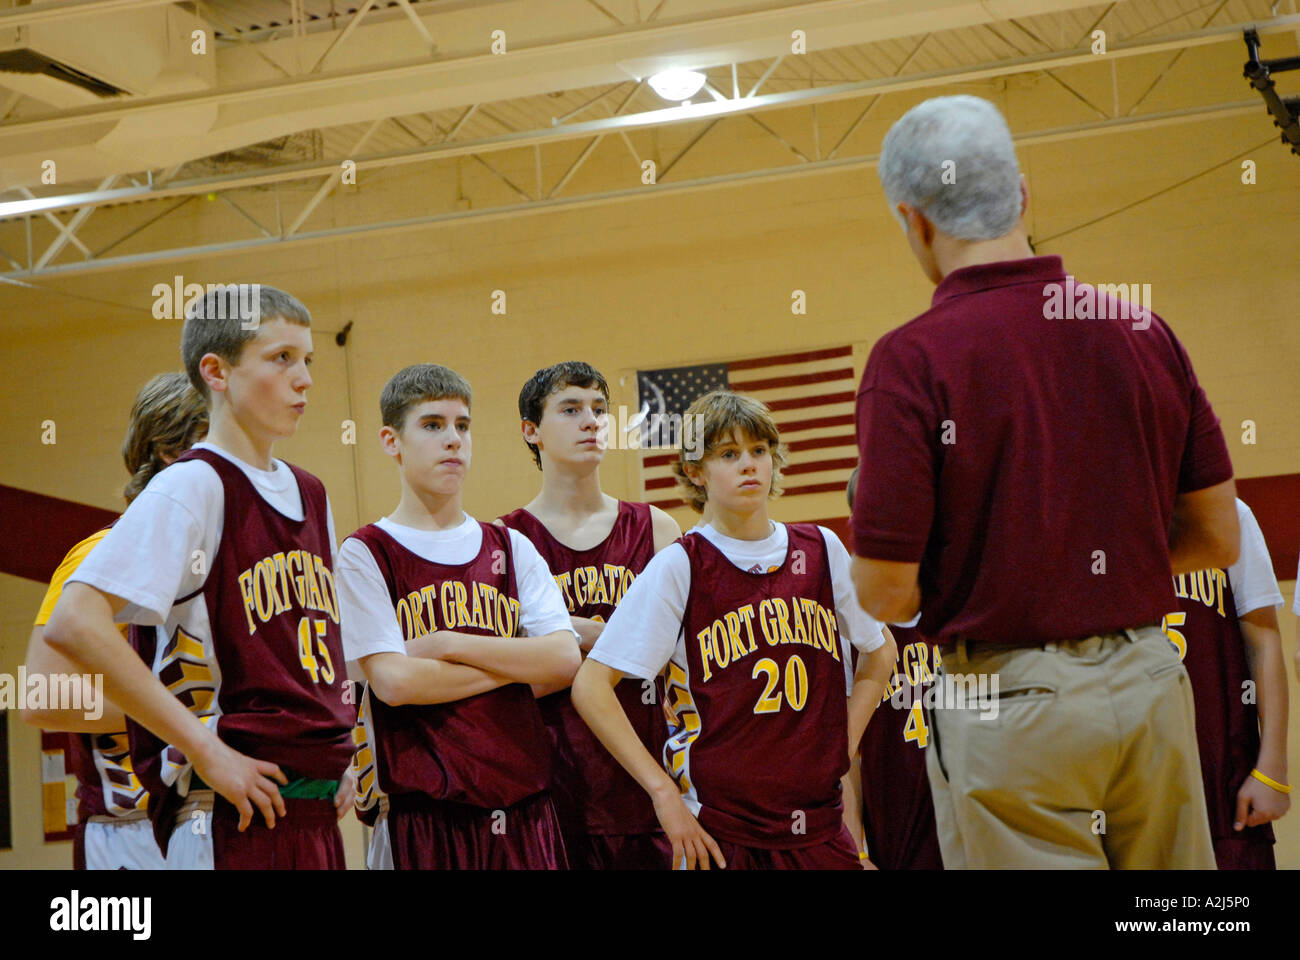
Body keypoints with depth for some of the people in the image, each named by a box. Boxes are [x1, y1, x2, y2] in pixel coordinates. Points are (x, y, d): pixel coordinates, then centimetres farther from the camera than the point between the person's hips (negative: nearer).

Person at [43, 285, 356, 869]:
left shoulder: (309, 495, 15)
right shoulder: (192, 486, -9)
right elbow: (74, 625, -21)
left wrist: (340, 754, 12)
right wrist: (205, 750, -19)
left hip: (316, 814, 7)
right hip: (235, 818, -7)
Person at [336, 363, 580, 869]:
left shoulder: (511, 548, 14)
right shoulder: (366, 554, 1)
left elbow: (564, 660, 1)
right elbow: (394, 681, -11)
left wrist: (450, 644, -8)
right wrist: (517, 665, -3)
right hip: (426, 818, -4)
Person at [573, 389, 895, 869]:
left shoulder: (821, 550, 6)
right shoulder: (679, 567, -5)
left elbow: (879, 653, 21)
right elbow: (590, 687, -8)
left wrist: (840, 754, 11)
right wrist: (663, 792, -12)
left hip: (821, 827, 4)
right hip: (717, 829, -3)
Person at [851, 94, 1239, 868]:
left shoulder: (912, 360, -12)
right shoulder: (1144, 333, 1)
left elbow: (887, 593, -13)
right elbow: (1219, 539, 8)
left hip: (1011, 706, -4)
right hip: (1152, 687, 5)